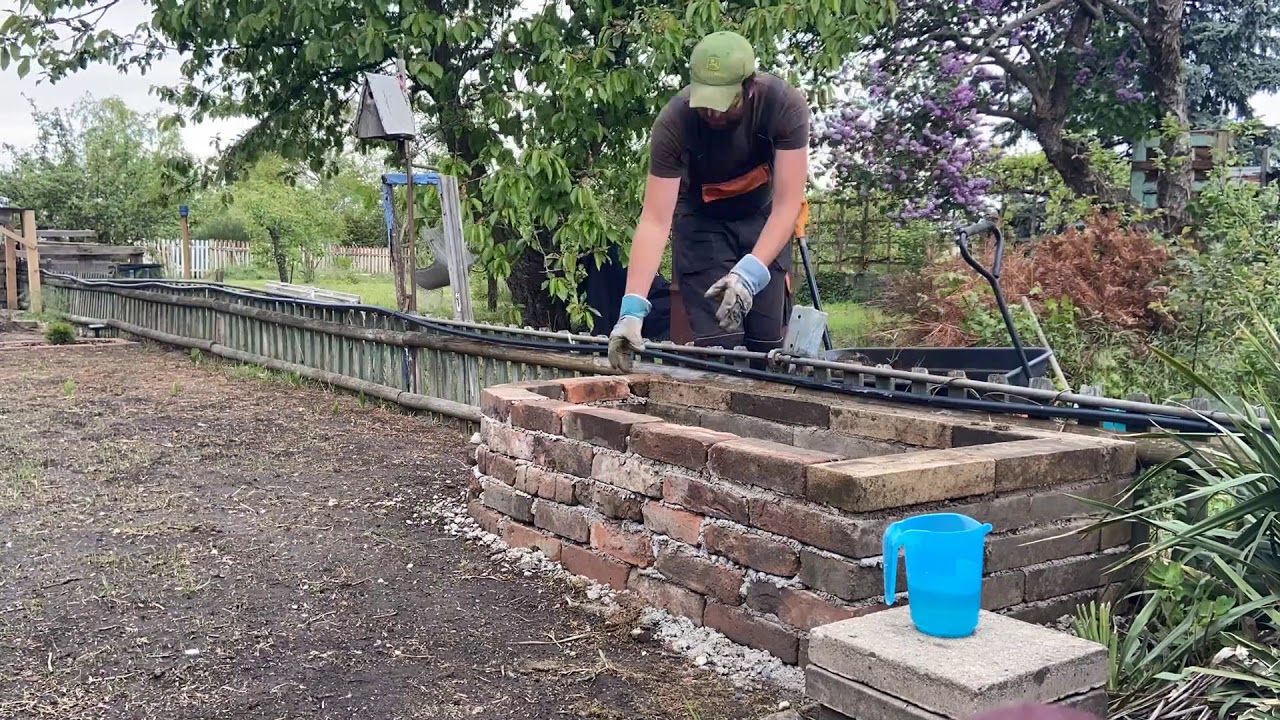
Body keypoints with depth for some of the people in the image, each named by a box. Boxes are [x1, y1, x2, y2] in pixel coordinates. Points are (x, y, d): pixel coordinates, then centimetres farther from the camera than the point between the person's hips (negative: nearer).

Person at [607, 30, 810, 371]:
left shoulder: (786, 105, -29)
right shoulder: (673, 122, -30)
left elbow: (787, 203, -29)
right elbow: (655, 220, -30)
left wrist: (751, 272, -44)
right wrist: (633, 307, -40)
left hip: (763, 216, 1)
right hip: (702, 218, -1)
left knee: (767, 343, -2)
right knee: (719, 344, -15)